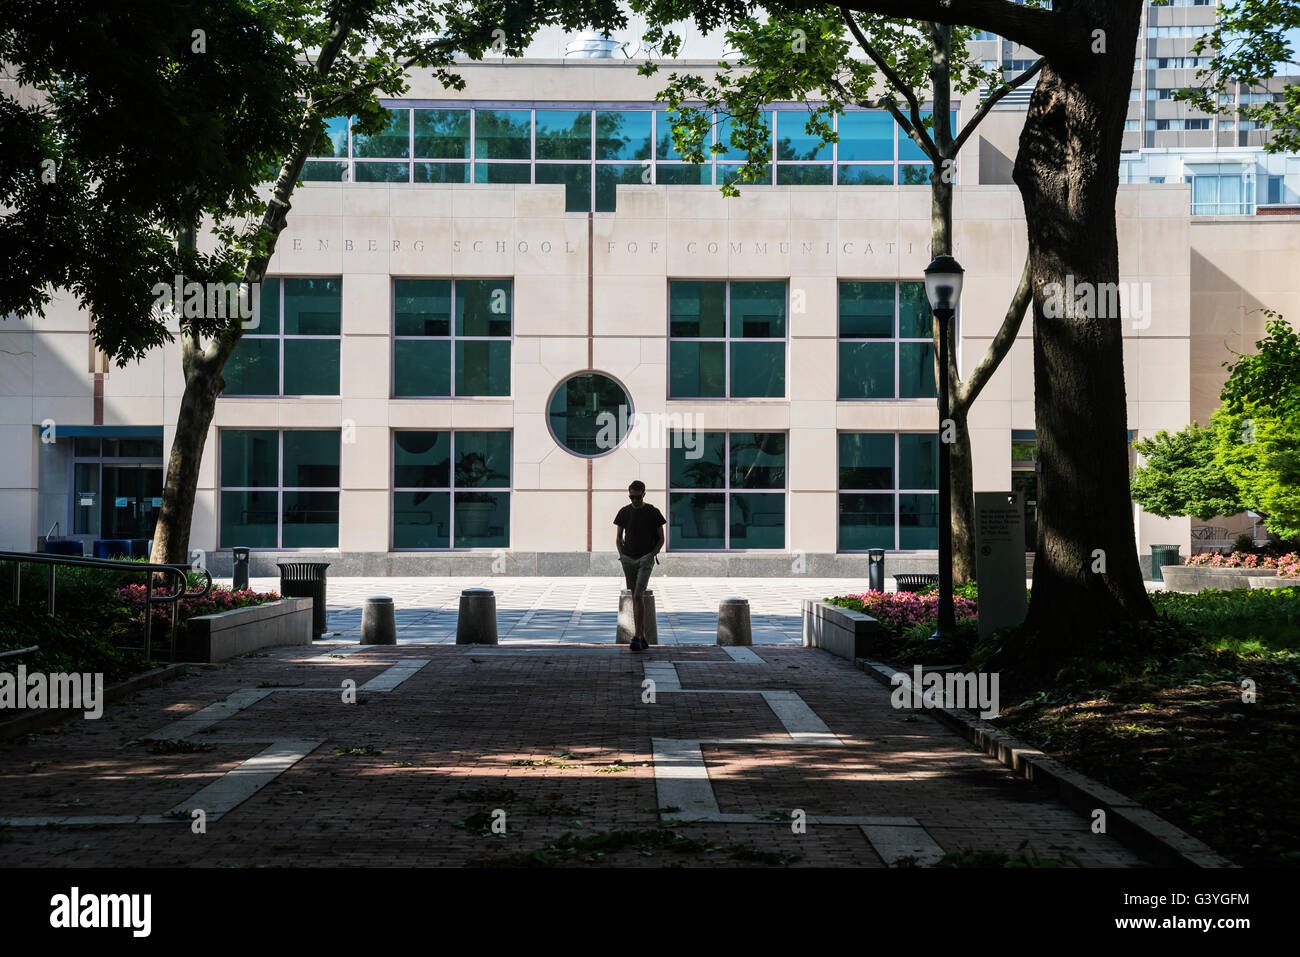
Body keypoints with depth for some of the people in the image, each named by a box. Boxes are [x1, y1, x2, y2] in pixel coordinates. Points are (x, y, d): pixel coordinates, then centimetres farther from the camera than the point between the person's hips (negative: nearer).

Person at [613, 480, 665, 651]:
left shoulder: (653, 512, 1)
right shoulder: (624, 512, 9)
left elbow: (661, 539, 6)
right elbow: (618, 537, 17)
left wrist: (652, 554, -6)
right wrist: (621, 554, 3)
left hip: (645, 559, -4)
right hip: (628, 559, 4)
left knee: (638, 596, -17)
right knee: (635, 598, 7)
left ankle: (637, 637, -19)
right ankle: (643, 638, 13)